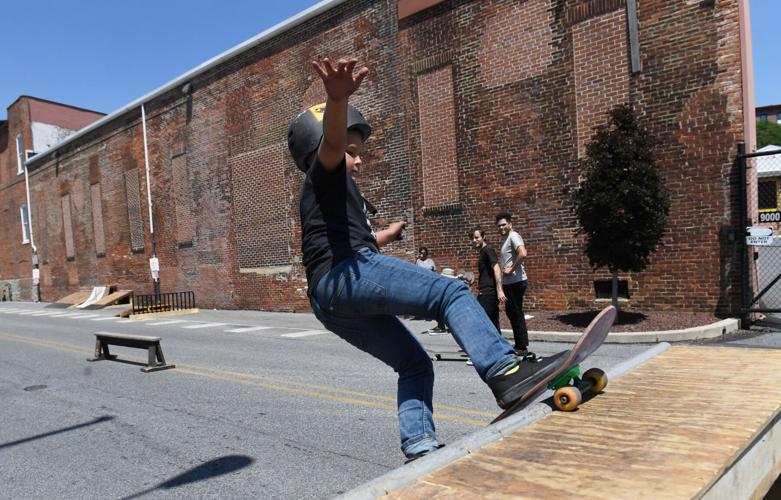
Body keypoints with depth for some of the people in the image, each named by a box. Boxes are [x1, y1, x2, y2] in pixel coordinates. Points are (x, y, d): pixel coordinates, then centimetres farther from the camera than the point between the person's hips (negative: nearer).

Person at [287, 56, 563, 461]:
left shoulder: (323, 196, 37)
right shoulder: (325, 173, 8)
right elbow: (332, 141, -18)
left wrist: (384, 235, 71)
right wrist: (337, 100, -39)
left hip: (330, 302, 10)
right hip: (348, 274, -10)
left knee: (414, 364, 12)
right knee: (451, 292, -17)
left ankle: (419, 448, 2)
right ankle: (504, 372, -33)